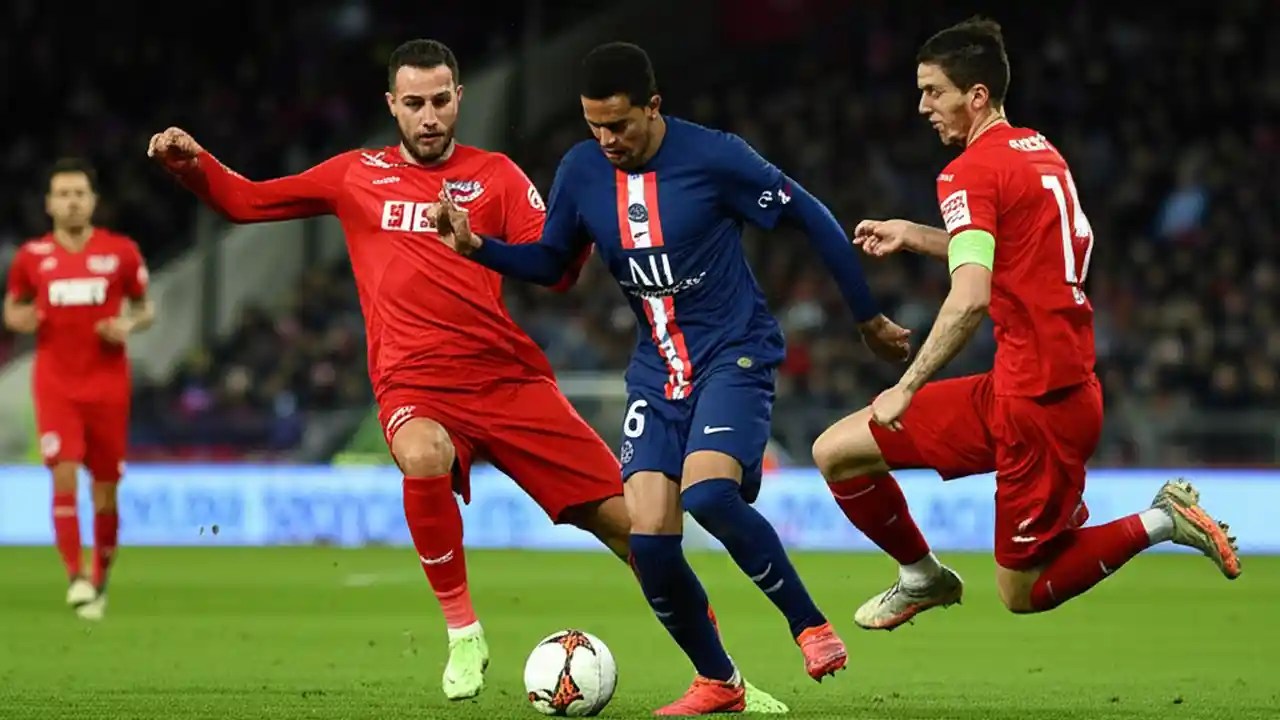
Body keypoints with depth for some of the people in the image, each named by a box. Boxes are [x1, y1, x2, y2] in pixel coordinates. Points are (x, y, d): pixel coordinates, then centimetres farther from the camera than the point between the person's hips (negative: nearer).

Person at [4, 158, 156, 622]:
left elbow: (145, 309, 11)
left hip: (108, 386, 0)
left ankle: (100, 582, 22)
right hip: (55, 385, 0)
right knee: (64, 476, -16)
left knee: (105, 490, 4)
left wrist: (130, 326, -11)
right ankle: (75, 578, -13)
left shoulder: (121, 252, 1)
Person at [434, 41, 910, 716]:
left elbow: (809, 216, -5)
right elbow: (550, 262, 14)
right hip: (657, 373, 5)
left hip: (734, 356, -5)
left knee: (706, 493, -30)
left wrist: (869, 316, 2)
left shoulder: (713, 158, -15)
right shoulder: (580, 172, -1)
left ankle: (811, 626, -11)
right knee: (647, 537, -9)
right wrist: (478, 247, -6)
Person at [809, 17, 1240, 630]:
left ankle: (1160, 523, 4)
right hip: (1069, 390, 9)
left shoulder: (971, 171, -14)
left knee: (1022, 595, 2)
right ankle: (921, 577, 21)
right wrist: (913, 236, 25)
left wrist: (906, 388, -19)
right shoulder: (1043, 153, 13)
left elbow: (970, 300, -26)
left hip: (1034, 407, -9)